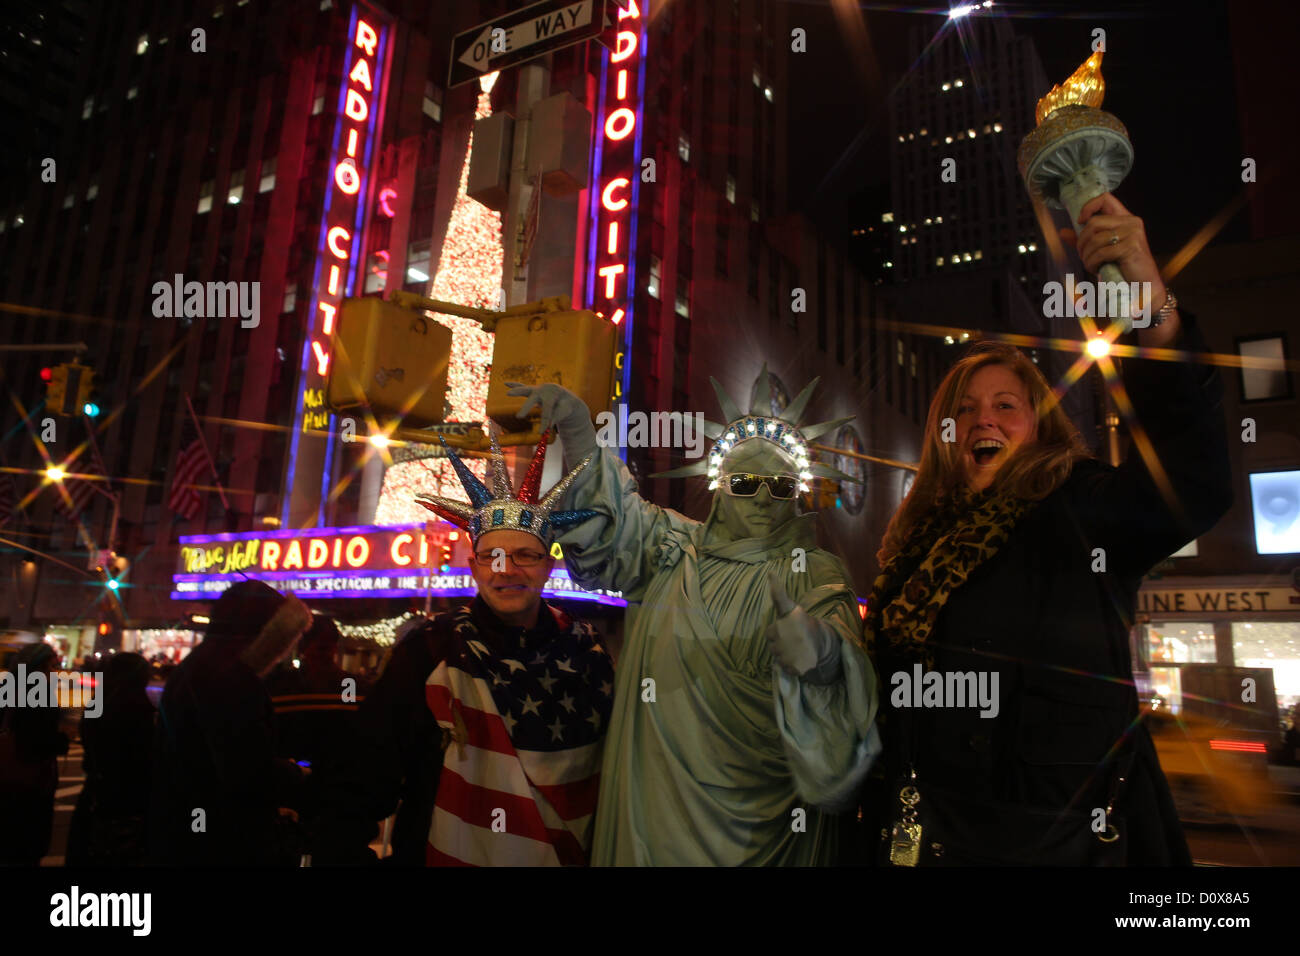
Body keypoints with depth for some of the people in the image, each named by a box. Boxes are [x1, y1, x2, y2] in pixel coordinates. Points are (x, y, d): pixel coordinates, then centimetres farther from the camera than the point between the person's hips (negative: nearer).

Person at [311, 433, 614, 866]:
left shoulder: (587, 650, -6)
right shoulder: (430, 651, -15)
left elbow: (618, 770, 4)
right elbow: (360, 787, -13)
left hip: (571, 855, 3)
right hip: (449, 854, -2)